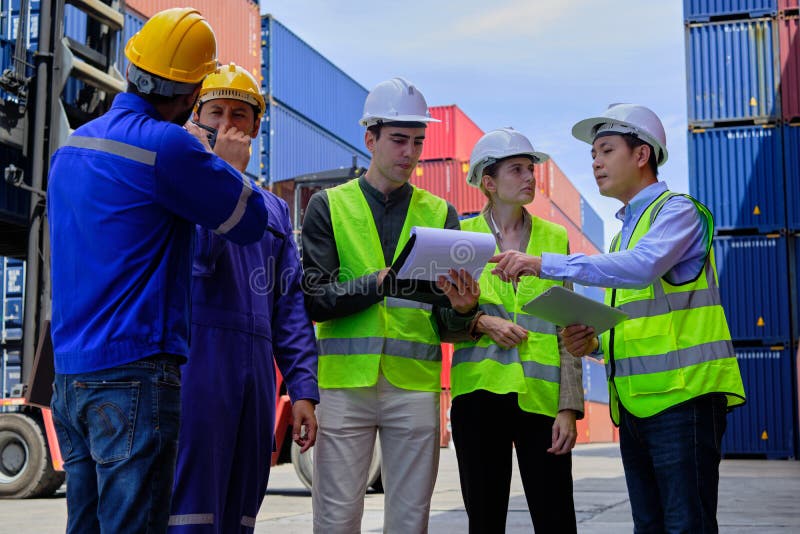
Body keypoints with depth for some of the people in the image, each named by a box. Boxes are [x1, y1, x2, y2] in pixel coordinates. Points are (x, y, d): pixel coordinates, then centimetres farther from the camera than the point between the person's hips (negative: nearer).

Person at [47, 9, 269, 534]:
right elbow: (250, 222, -4)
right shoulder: (165, 144, -13)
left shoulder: (72, 146, 14)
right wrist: (230, 166, 16)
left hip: (69, 376, 8)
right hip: (135, 372, -8)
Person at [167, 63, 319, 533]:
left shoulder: (275, 208, 22)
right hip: (194, 364, -5)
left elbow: (290, 304, 16)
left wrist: (302, 389, 8)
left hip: (256, 371, 5)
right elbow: (196, 258, -13)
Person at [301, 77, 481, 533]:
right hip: (346, 381, -2)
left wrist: (462, 309, -17)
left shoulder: (440, 214, 10)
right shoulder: (330, 206, 5)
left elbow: (447, 323, 6)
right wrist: (378, 282, -18)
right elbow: (314, 299, -5)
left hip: (415, 386, 2)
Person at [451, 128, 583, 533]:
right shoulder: (461, 236, 6)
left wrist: (569, 407, -2)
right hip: (480, 392, 0)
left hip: (542, 395, 1)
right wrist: (481, 322, -13)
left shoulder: (555, 238, 9)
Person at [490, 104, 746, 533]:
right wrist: (592, 340, 3)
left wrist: (544, 263, -26)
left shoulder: (677, 210, -4)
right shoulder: (625, 230, 22)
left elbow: (642, 266, -25)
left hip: (681, 395, -8)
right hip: (633, 401, 8)